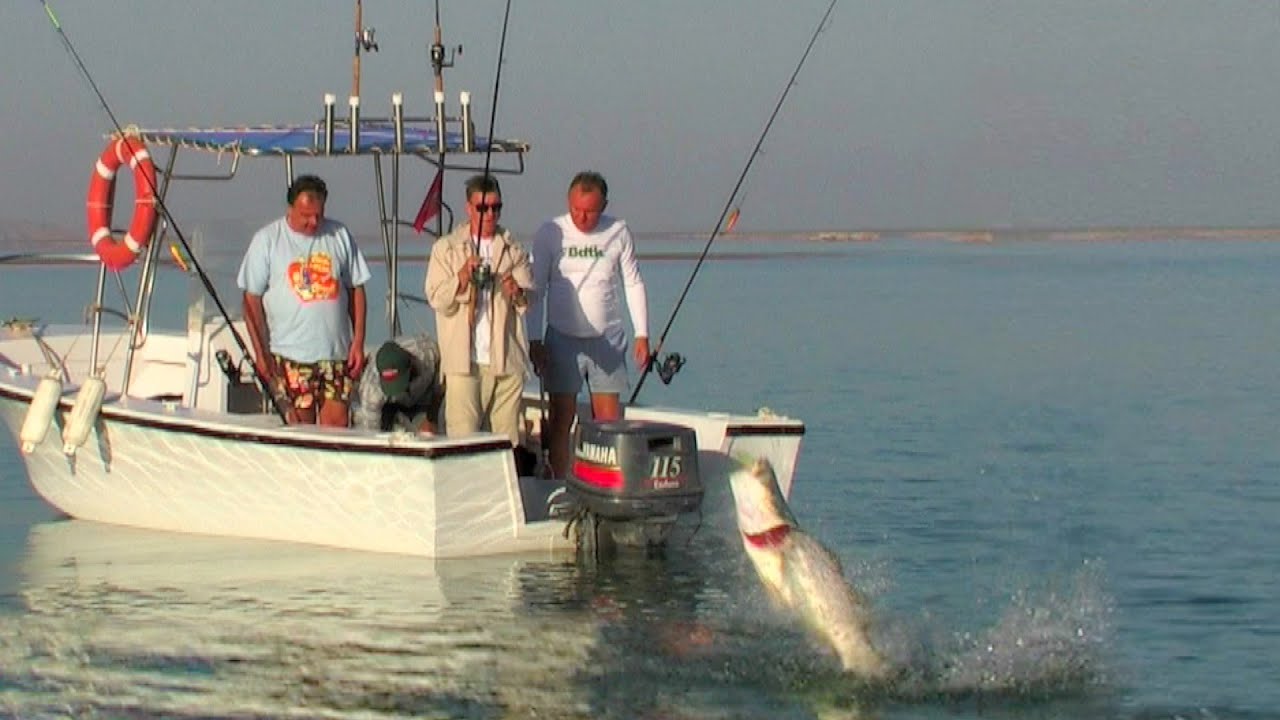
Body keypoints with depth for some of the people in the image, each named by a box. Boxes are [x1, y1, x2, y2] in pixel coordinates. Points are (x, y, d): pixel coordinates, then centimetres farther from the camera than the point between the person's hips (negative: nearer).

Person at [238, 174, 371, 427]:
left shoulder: (340, 235, 8)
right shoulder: (267, 240, 0)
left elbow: (356, 290, 12)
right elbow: (252, 300, -1)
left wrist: (358, 342, 4)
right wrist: (261, 352, -8)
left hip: (337, 353, 2)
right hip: (291, 357, -2)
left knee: (337, 429, 0)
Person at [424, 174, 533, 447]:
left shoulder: (514, 251, 15)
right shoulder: (446, 248, 10)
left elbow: (529, 299, 4)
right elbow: (437, 299, 0)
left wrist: (517, 293, -19)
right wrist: (462, 277, -17)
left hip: (506, 362, 2)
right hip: (464, 361, -2)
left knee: (508, 442, 2)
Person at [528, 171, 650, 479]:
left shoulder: (618, 232, 2)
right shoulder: (550, 233, -3)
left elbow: (634, 284, 9)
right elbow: (536, 289, 0)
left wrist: (642, 335, 5)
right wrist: (535, 341, -5)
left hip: (607, 338, 1)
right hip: (562, 338, -1)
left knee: (609, 419, 0)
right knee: (561, 418, -1)